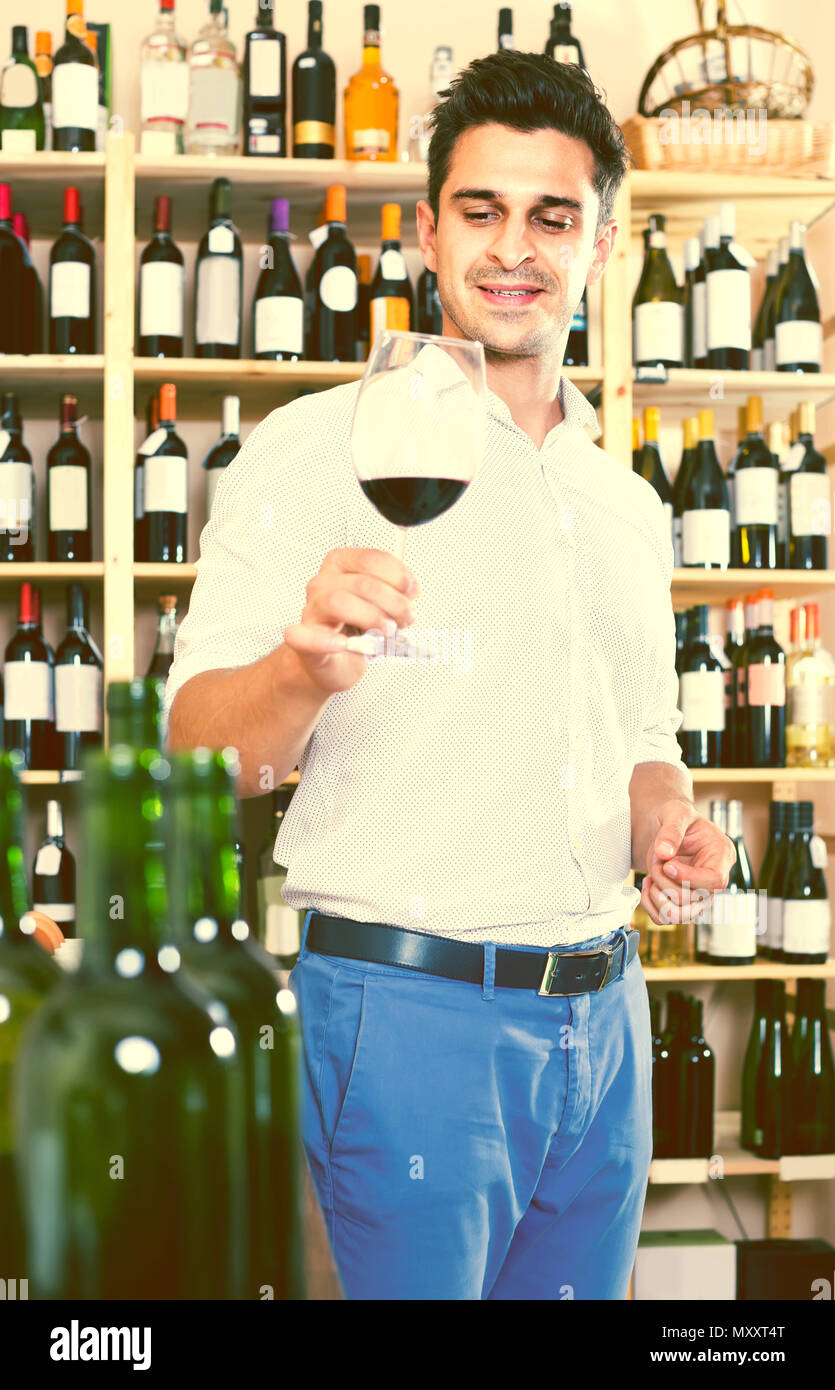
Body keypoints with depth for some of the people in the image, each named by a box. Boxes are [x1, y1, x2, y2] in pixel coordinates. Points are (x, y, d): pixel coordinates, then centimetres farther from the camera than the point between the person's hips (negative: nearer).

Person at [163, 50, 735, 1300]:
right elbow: (201, 754, -11)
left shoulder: (627, 503, 14)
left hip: (603, 1014, 6)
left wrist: (671, 824, 0)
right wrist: (307, 668, -32)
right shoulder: (322, 446, -6)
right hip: (409, 1010, -6)